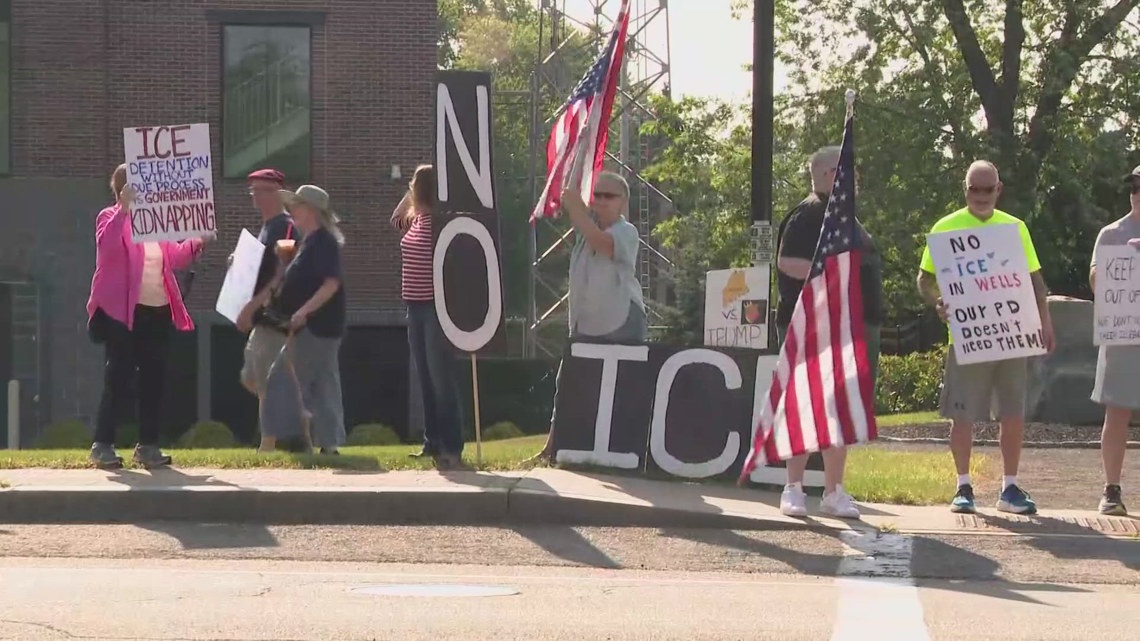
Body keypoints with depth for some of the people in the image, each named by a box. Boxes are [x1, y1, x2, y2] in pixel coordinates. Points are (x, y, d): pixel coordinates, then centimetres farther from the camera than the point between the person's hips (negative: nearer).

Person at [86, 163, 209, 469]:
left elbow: (174, 257, 20)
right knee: (119, 379, -8)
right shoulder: (111, 217, -3)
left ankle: (147, 445, 13)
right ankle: (102, 445, -3)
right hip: (123, 311, -7)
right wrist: (124, 209, -32)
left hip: (158, 310, 7)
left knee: (154, 378, 7)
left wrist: (197, 242, 3)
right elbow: (106, 247, -24)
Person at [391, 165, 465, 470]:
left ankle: (452, 447, -5)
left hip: (437, 308, -9)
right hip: (416, 307, 9)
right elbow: (395, 220, 30)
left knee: (441, 378, -7)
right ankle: (432, 441, 19)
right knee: (425, 378, 12)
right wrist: (407, 198, 15)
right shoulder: (415, 221, 10)